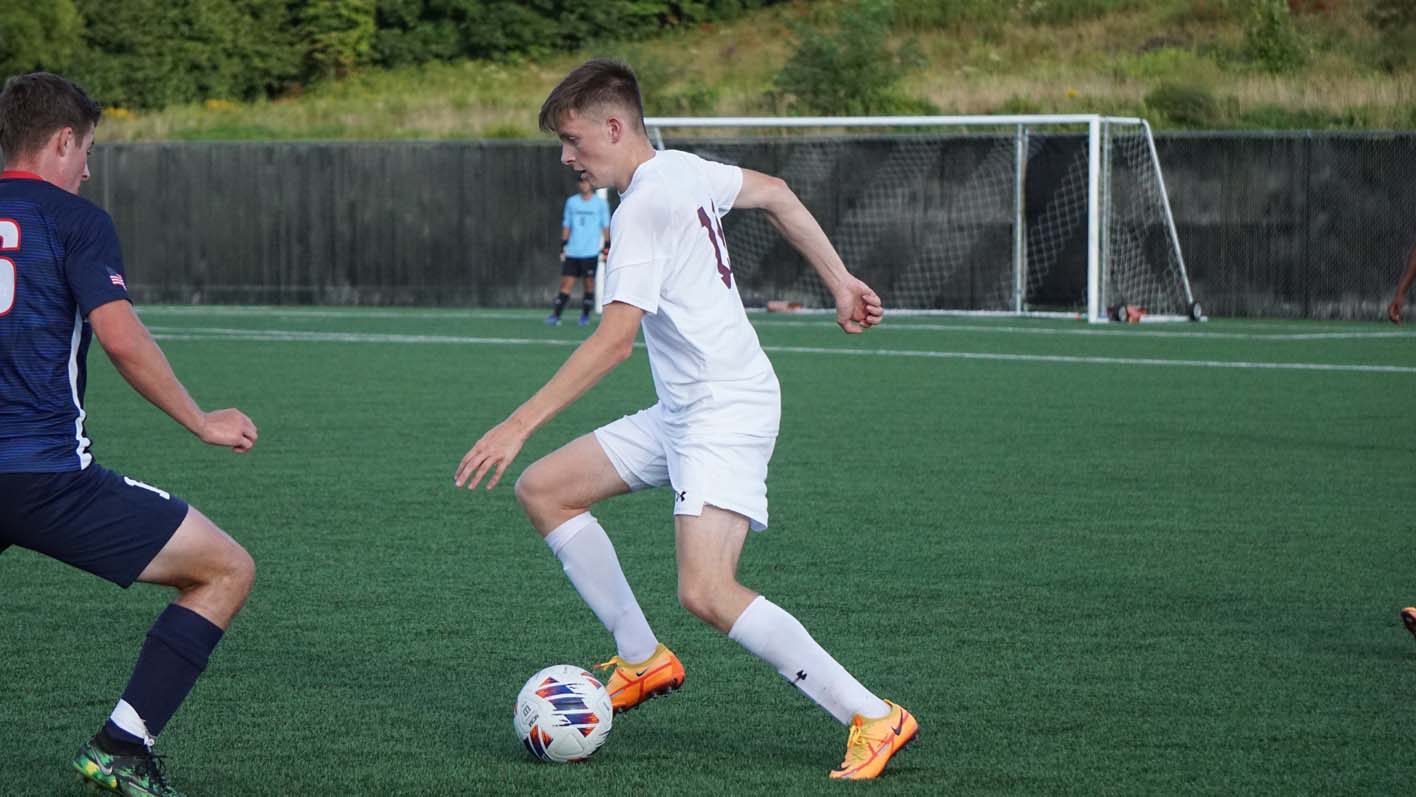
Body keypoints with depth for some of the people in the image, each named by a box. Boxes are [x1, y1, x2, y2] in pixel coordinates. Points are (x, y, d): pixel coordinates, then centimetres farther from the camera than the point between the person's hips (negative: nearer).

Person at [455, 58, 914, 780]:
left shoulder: (643, 211, -18)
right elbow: (775, 195, 25)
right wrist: (841, 283, 29)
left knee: (706, 592, -22)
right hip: (679, 414, 10)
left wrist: (517, 426, -26)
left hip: (727, 410, -10)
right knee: (543, 490, 10)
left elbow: (613, 340, -25)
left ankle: (873, 719, -15)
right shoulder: (684, 172, 10)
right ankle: (643, 660, 15)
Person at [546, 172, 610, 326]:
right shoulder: (571, 202, 8)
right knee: (566, 283, -2)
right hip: (572, 251, 2)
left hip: (591, 252, -2)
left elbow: (605, 226, 4)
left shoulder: (601, 203, 2)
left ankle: (585, 315, 13)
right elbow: (566, 225, 12)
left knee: (589, 283, 1)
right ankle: (555, 315, -4)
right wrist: (563, 247, 7)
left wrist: (606, 247, -1)